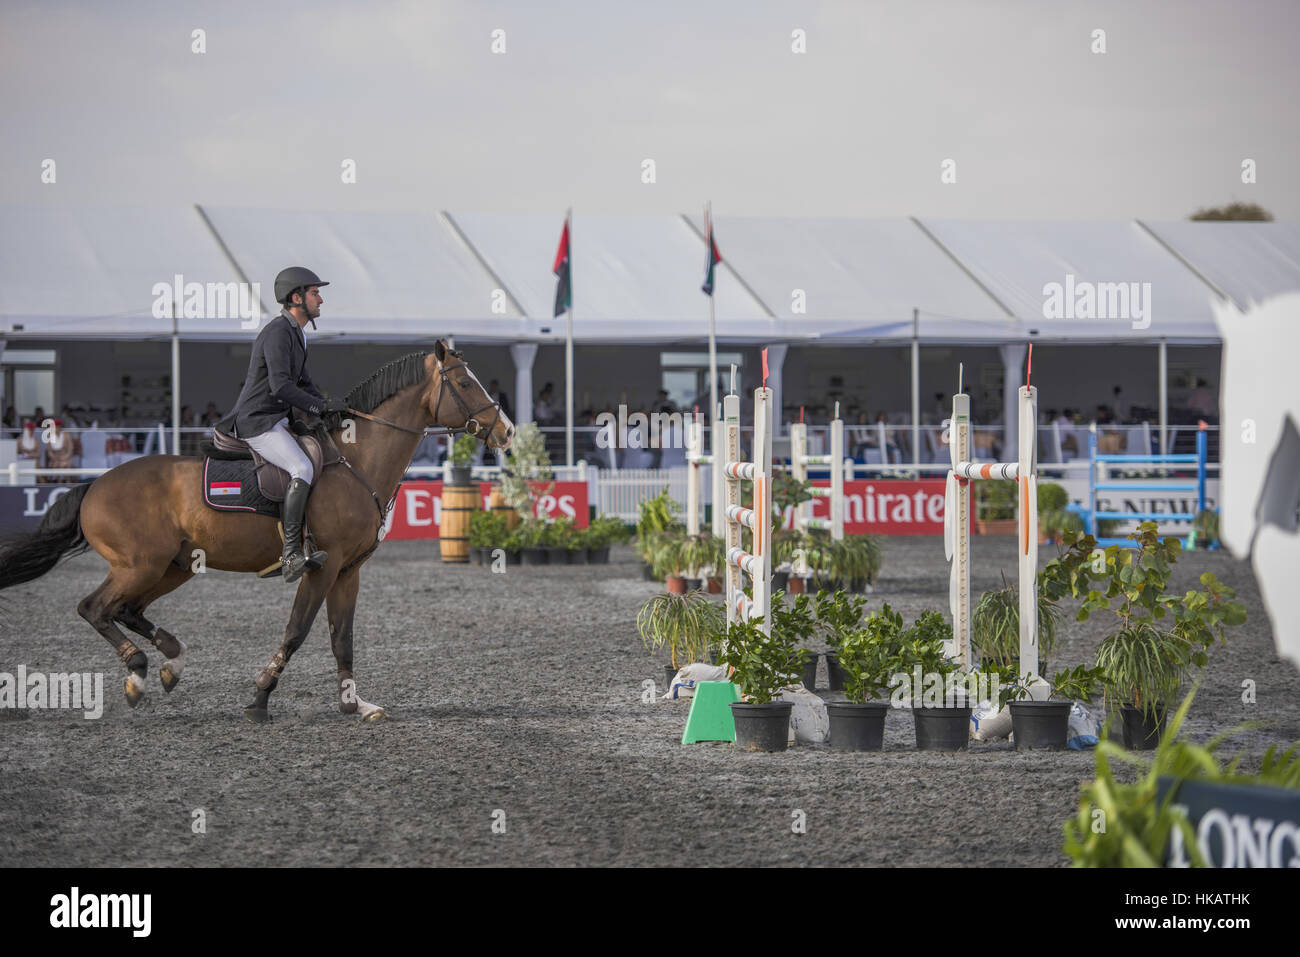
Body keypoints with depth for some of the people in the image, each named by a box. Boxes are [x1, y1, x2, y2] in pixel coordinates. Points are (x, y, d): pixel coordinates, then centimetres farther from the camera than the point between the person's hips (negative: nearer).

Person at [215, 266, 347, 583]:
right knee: (302, 469, -27)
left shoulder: (296, 334, 17)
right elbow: (281, 386, -26)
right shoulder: (278, 332, -16)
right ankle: (291, 556, -33)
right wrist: (321, 406, -20)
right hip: (256, 422, -11)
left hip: (277, 420, 11)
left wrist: (329, 407, 12)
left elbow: (303, 384, 27)